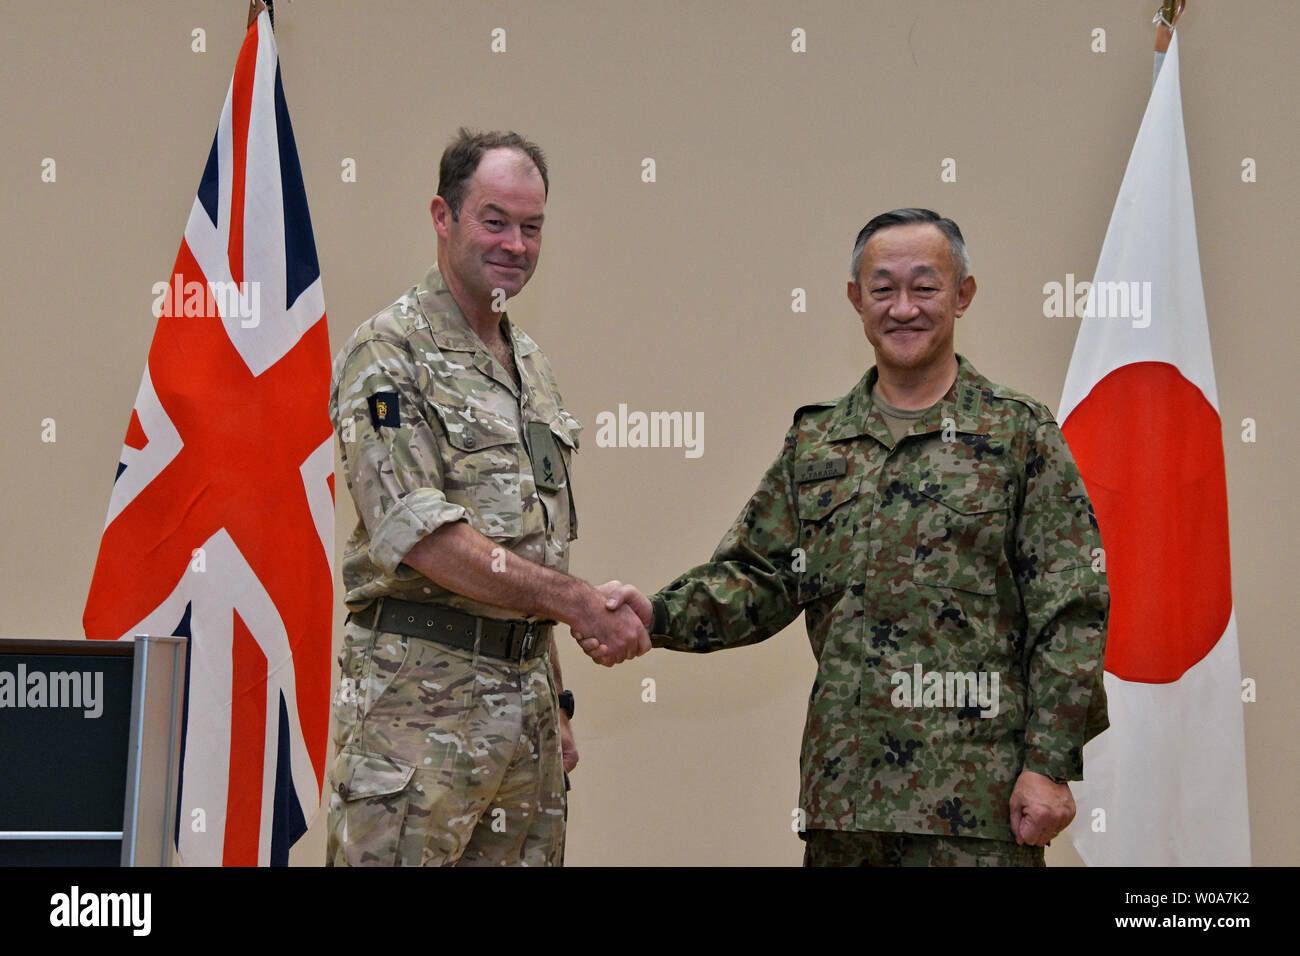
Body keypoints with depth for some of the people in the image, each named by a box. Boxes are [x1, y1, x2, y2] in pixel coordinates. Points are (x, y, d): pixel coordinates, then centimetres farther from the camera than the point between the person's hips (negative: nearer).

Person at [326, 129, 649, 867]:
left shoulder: (533, 367, 18)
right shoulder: (388, 354, -7)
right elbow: (417, 532, -19)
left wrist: (556, 703, 18)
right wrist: (578, 602, -19)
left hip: (525, 685, 8)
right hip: (420, 695, -7)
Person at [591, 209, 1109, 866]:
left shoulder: (1020, 435, 2)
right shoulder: (814, 444, 15)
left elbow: (1070, 612, -3)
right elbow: (759, 577, 14)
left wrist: (1051, 764, -9)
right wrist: (660, 615, -5)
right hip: (845, 789, 4)